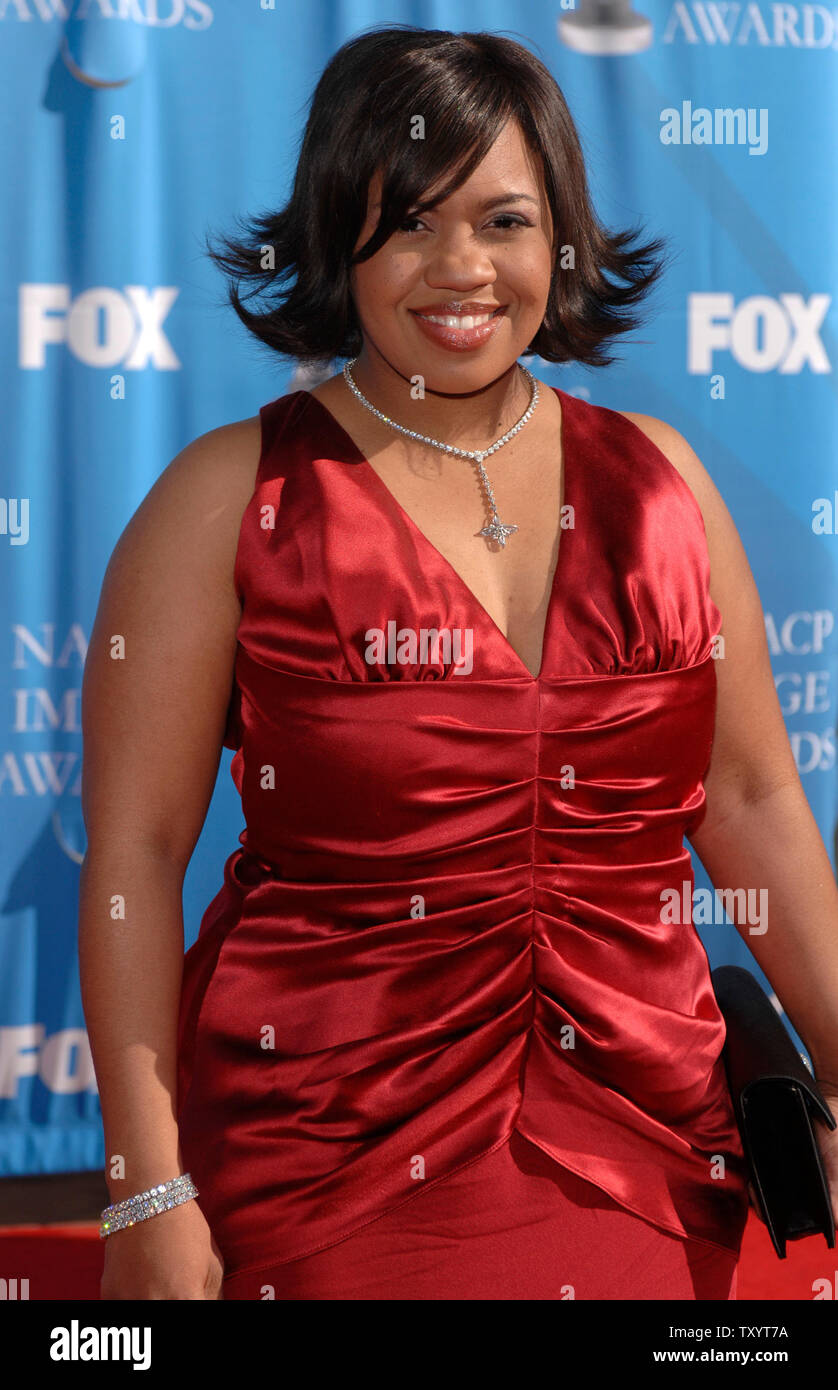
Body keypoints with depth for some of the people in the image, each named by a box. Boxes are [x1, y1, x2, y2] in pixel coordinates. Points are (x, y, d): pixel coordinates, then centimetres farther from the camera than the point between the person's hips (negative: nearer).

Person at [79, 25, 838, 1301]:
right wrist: (151, 1195, -12)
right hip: (334, 1166, -3)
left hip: (644, 1145, 4)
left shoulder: (654, 478, 6)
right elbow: (134, 852, -7)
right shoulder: (233, 499, -4)